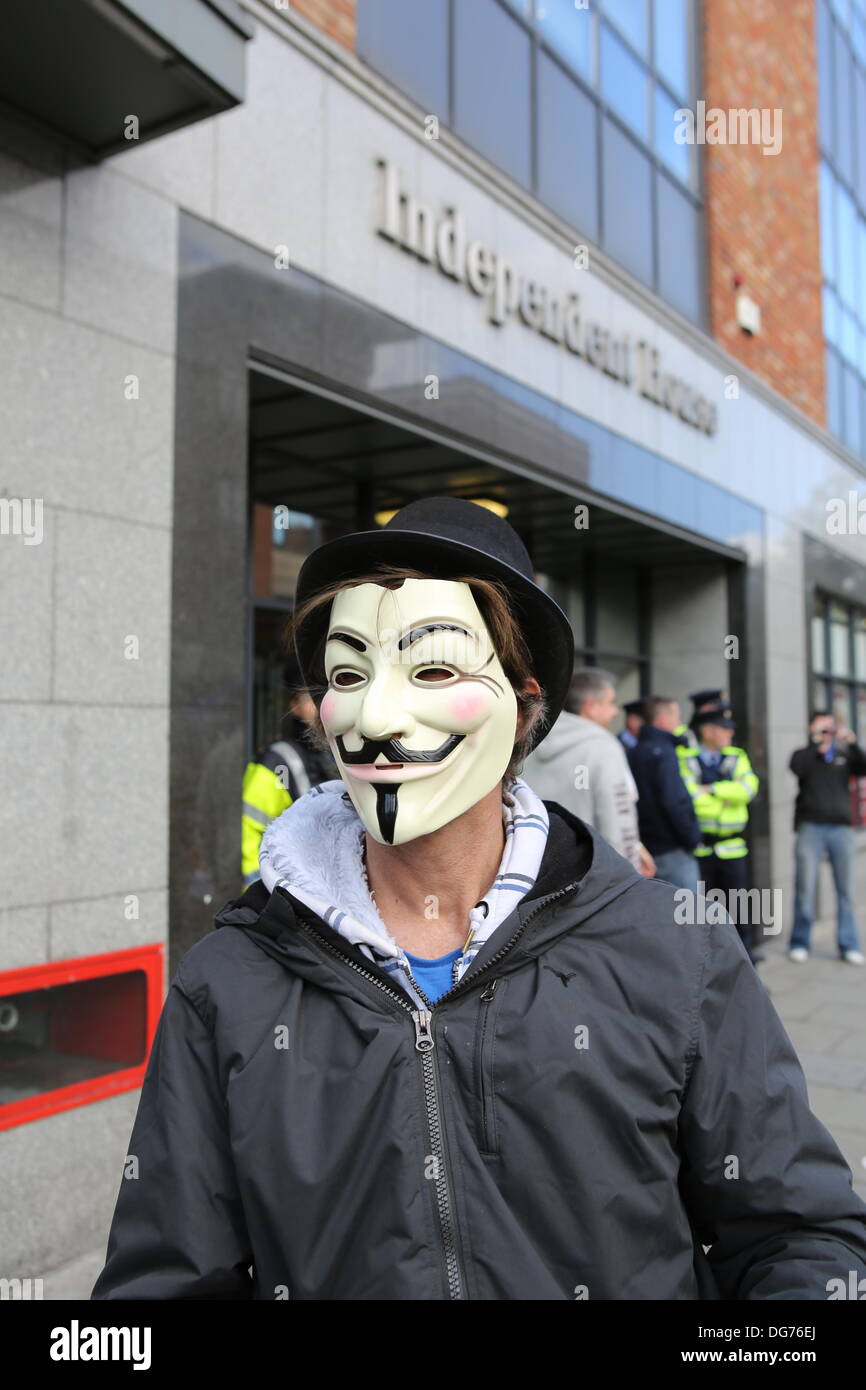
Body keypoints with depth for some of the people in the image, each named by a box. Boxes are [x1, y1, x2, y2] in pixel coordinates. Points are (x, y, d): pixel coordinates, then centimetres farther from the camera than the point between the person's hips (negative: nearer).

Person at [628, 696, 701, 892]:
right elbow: (675, 801, -21)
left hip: (648, 845, 9)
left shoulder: (635, 753, 14)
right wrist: (692, 837, -11)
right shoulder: (663, 752, -14)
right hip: (672, 849, -9)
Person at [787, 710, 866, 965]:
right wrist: (817, 744, -12)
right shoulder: (804, 755, 9)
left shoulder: (844, 755, 16)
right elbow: (797, 767, -13)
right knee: (805, 888, -2)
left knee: (845, 890, 3)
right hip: (811, 828, -2)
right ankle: (799, 944, 8)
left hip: (841, 828, 2)